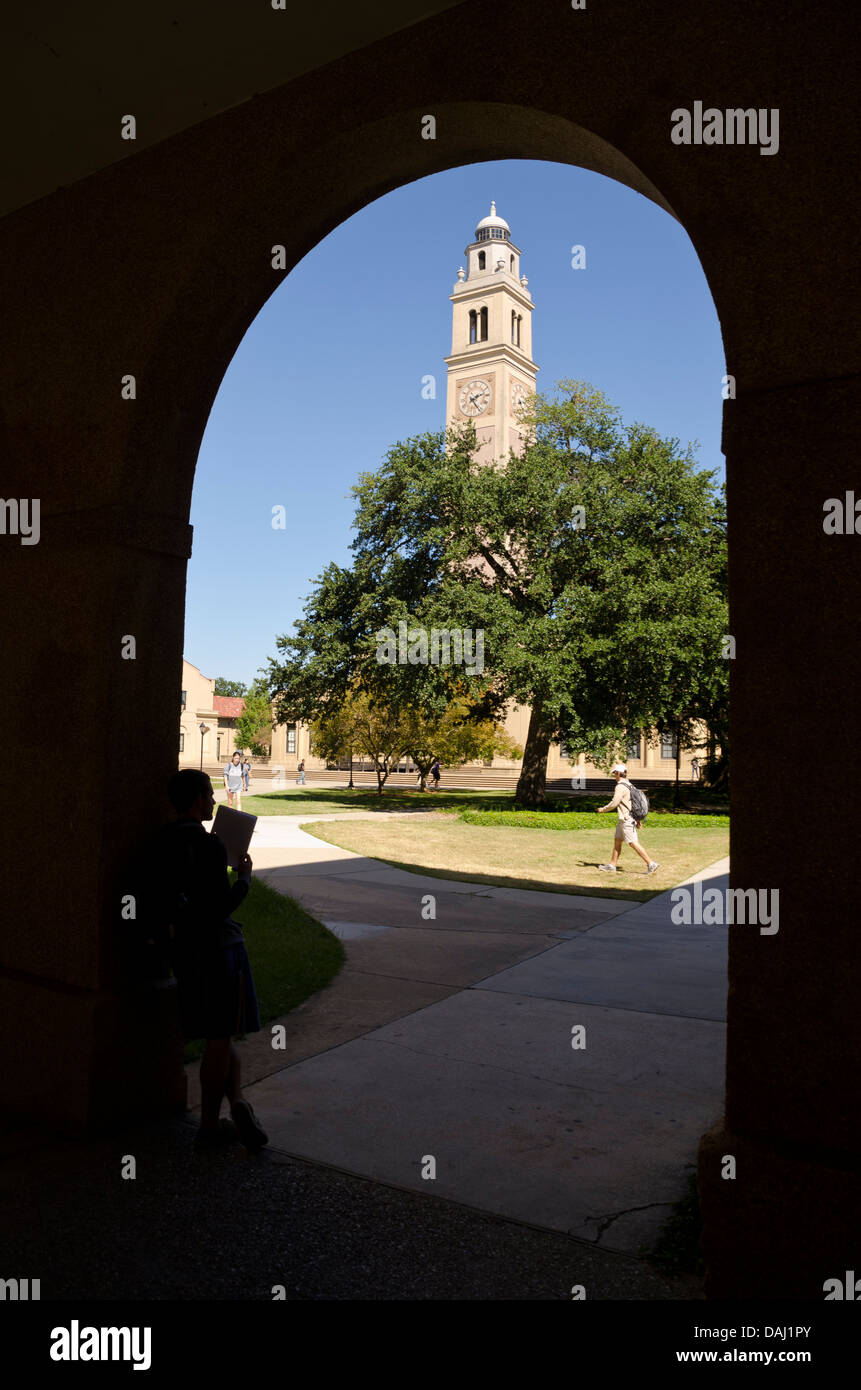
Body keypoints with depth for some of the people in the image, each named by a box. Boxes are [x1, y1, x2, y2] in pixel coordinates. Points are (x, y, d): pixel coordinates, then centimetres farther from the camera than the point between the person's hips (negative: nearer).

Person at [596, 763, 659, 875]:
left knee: (633, 843, -8)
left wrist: (603, 809, -3)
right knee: (617, 841, 13)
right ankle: (612, 866, 17)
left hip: (626, 820, -10)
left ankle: (651, 864, -6)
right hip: (623, 820, 10)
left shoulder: (620, 787, -17)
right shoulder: (629, 785, 14)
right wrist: (638, 819, 21)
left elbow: (614, 803, -19)